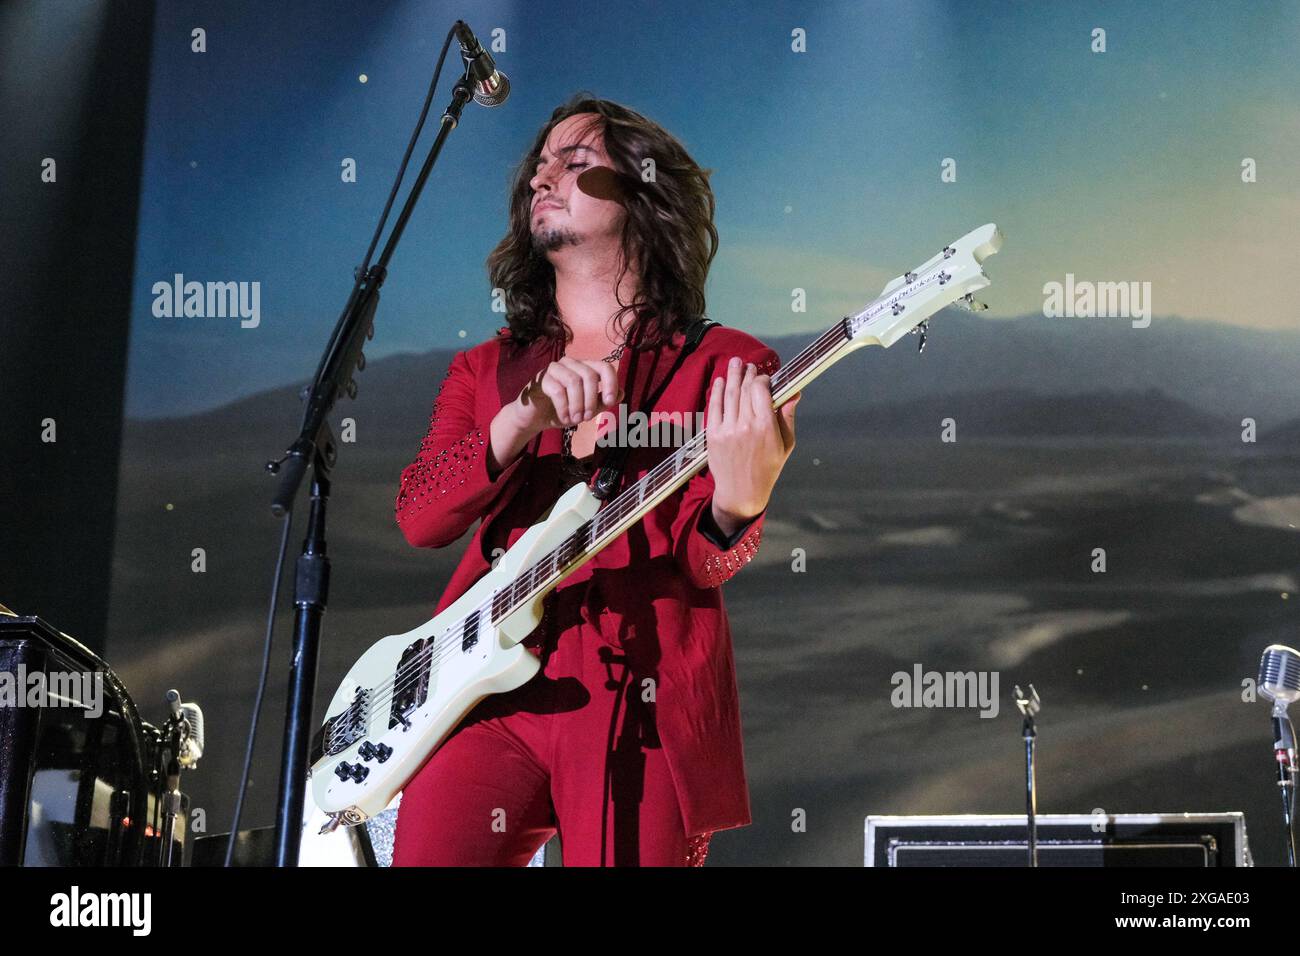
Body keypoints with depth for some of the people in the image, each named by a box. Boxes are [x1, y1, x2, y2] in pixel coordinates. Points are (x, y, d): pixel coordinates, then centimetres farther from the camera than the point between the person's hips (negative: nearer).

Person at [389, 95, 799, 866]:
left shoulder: (727, 369, 6)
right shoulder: (486, 370, 18)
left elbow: (703, 560, -4)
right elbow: (419, 516, 3)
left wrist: (737, 506, -27)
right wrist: (524, 417, -12)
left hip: (639, 708, -3)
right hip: (486, 695, 3)